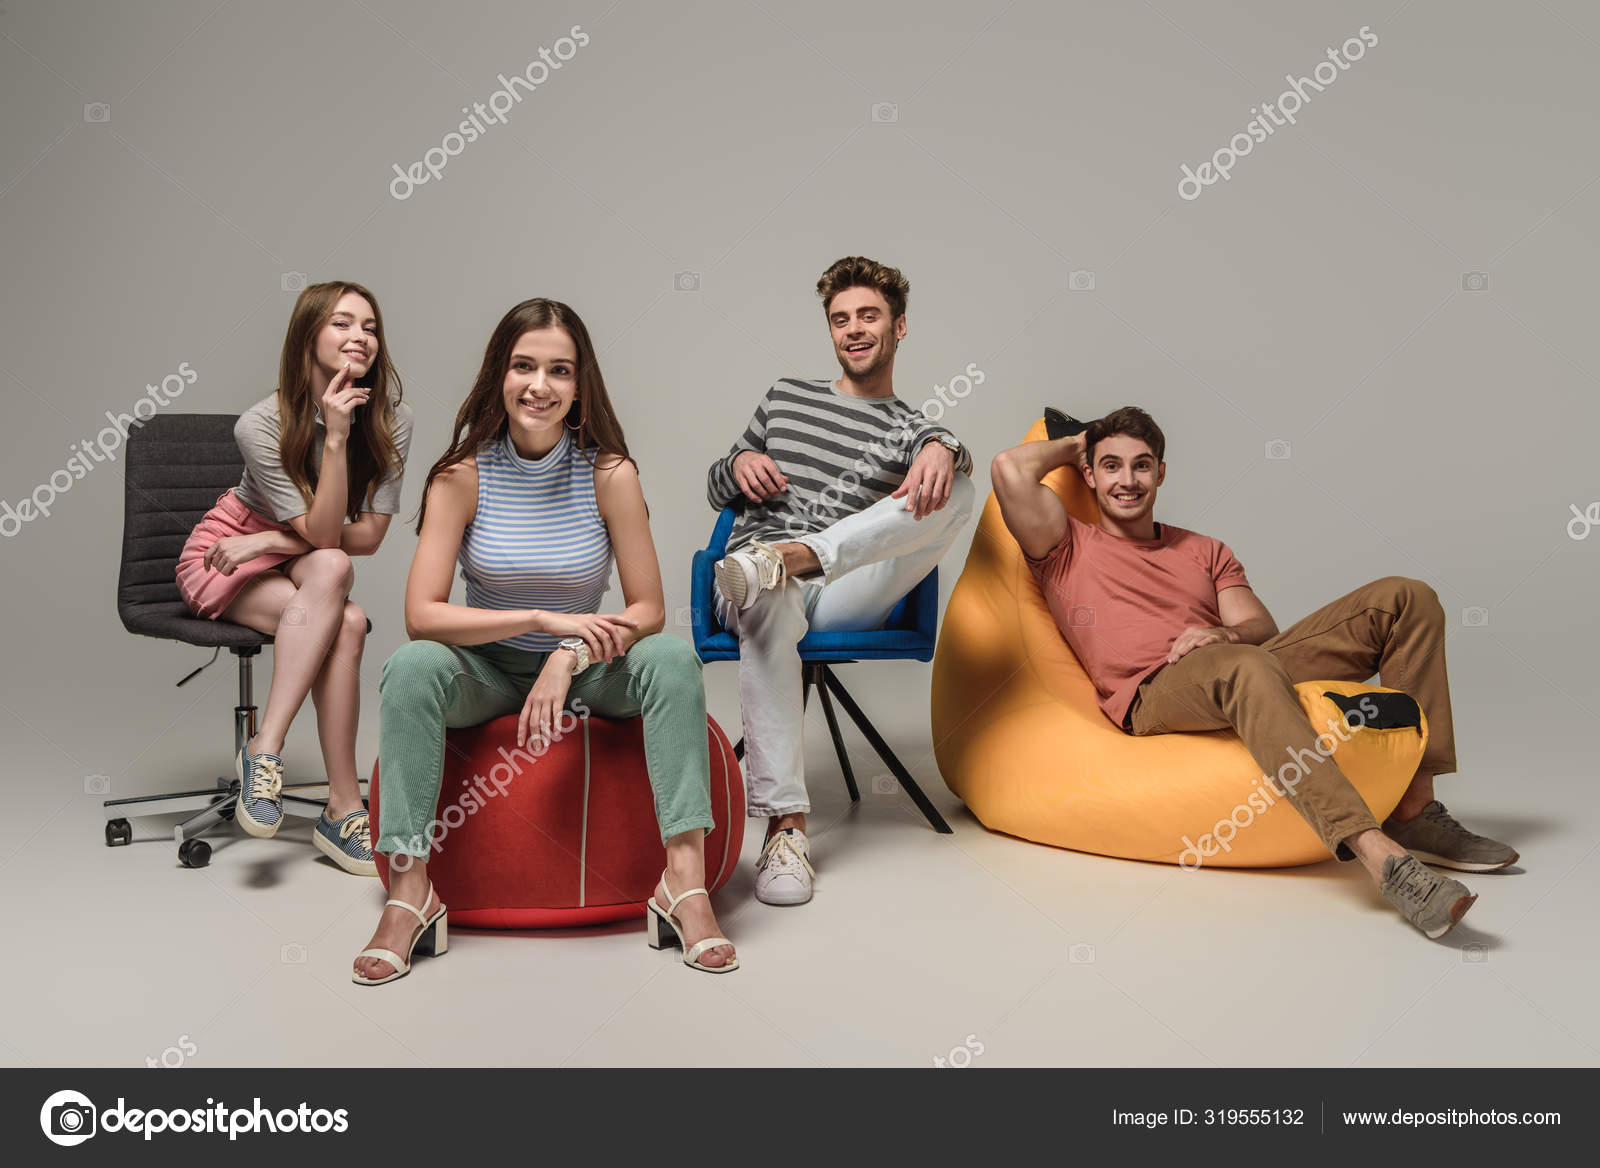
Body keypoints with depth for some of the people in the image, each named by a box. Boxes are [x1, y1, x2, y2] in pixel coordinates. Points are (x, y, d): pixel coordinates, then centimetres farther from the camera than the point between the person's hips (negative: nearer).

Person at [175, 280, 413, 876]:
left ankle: (265, 751, -27)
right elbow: (323, 535, -27)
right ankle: (344, 808, -29)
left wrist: (268, 540, -18)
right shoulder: (261, 424, -22)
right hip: (222, 558, -4)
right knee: (347, 624, -32)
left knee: (328, 566, -34)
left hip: (295, 565, 4)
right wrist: (336, 437, -35)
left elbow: (369, 535, -12)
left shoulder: (392, 420, -13)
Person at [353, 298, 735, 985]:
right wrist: (543, 620, -27)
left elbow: (648, 611, -9)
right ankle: (410, 892, -25)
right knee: (412, 666, -30)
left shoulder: (609, 472, -12)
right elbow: (421, 614, -18)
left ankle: (686, 882, -30)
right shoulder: (464, 473, -12)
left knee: (671, 658, -28)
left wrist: (571, 656, -27)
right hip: (485, 671, 0)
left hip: (588, 670, 0)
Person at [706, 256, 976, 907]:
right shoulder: (786, 395, 27)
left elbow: (943, 445, -8)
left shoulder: (909, 430, 20)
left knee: (954, 488, -21)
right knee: (769, 604, -39)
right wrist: (738, 464, 5)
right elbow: (715, 491, 30)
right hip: (747, 573, 1)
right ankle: (786, 826, -43)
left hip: (844, 597, 0)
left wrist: (941, 448, -34)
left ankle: (799, 555, -42)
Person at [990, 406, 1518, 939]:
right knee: (1247, 667, -42)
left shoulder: (1206, 552, 29)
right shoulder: (1068, 547, 16)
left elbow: (1264, 628, 15)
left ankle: (1413, 812, -13)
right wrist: (1072, 443, 20)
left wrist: (1228, 634, -9)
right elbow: (1010, 469, 0)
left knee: (1406, 598, -5)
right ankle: (1380, 855, -53)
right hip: (1156, 696, -6)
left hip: (1247, 672, 6)